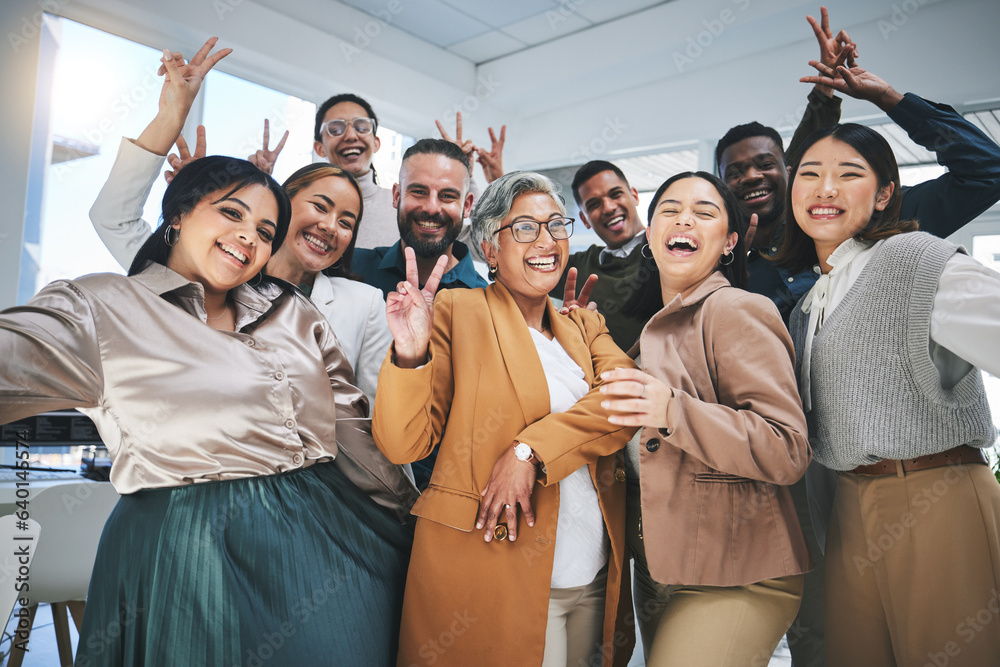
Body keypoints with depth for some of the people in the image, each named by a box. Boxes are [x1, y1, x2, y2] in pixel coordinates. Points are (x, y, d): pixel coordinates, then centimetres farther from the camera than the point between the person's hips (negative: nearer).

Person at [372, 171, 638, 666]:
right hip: (493, 578, -4)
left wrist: (529, 450, -21)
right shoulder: (457, 311, -2)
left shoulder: (585, 325, 12)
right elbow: (402, 445, -8)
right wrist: (410, 355, -25)